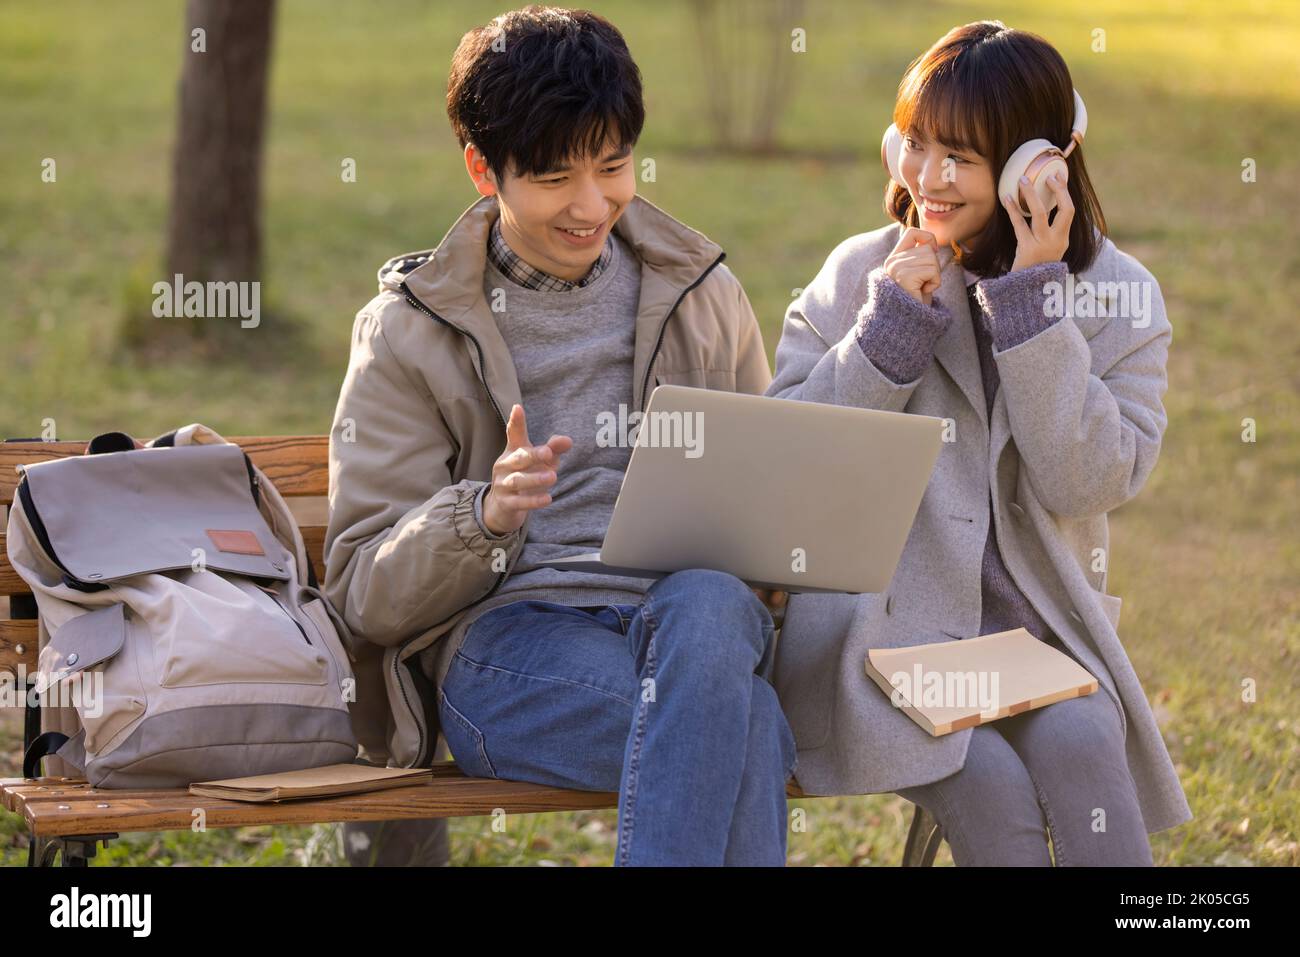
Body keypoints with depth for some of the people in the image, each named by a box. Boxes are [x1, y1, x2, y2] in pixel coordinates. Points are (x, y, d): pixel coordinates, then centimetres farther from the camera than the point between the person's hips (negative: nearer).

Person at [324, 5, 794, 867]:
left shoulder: (699, 292, 18)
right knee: (746, 736, -36)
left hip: (691, 609, 3)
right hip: (508, 634, -3)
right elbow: (366, 592, 4)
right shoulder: (413, 327, 9)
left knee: (709, 605, -38)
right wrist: (483, 516, -18)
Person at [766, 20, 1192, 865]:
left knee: (1081, 741, -30)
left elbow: (1090, 483, -11)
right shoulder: (859, 274, 3)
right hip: (877, 621, -1)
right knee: (988, 780, -28)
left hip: (1037, 622, 1)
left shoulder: (1118, 297, 2)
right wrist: (892, 325, -12)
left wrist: (1037, 299, -14)